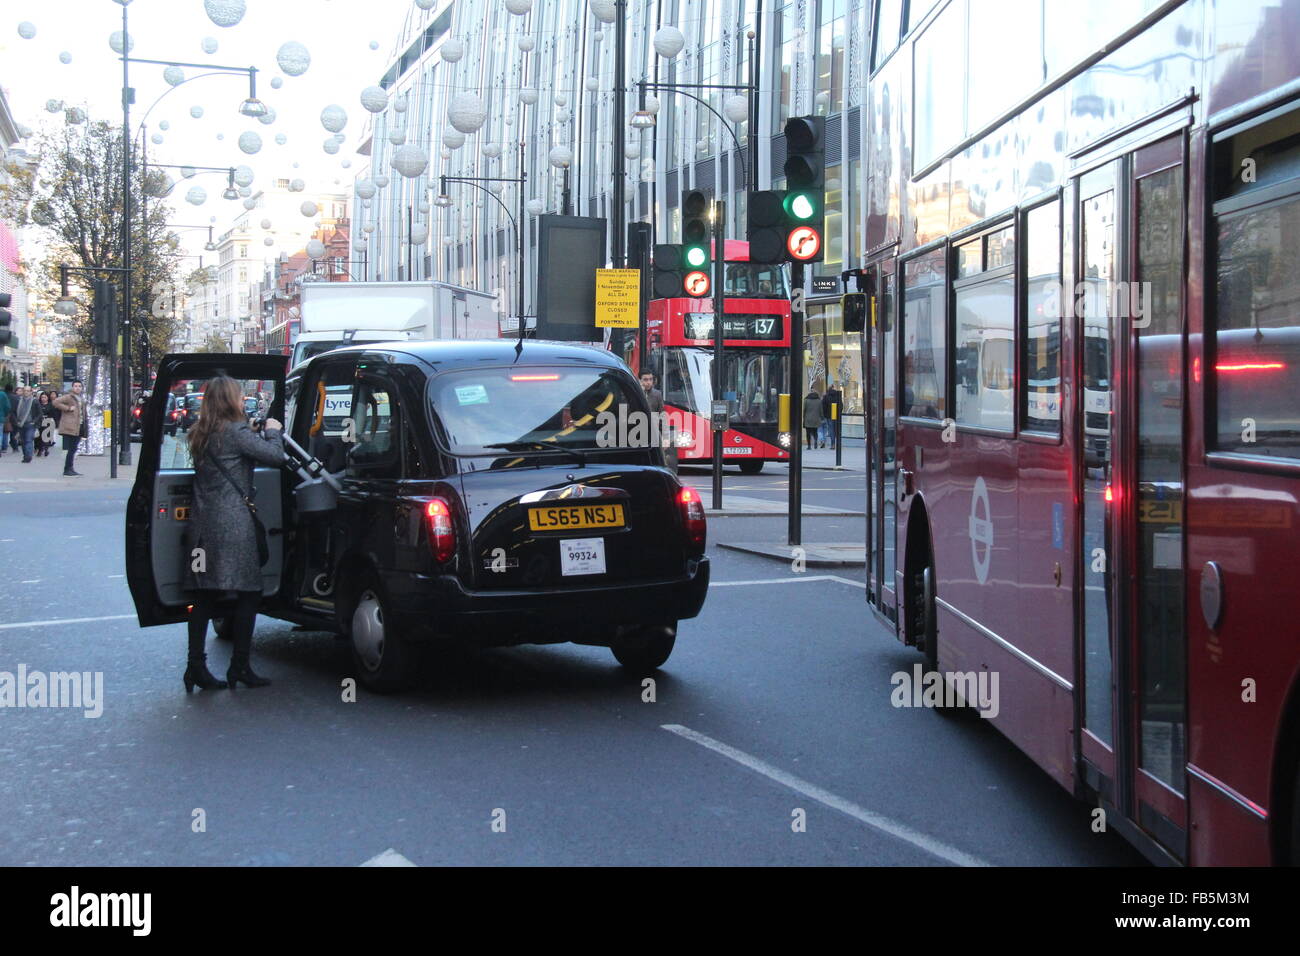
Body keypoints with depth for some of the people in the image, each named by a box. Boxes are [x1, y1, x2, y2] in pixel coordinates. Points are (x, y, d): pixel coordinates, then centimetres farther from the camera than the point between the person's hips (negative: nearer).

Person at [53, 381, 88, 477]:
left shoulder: (82, 400, 21)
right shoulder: (68, 397, -5)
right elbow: (56, 402, -17)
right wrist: (68, 408, -17)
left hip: (78, 428, 8)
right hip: (70, 428, -8)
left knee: (73, 449, 11)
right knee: (71, 449, -10)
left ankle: (69, 469, 17)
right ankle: (67, 470, -6)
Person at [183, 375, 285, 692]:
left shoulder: (200, 435, 14)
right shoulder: (235, 432, -10)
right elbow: (275, 455, -12)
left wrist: (264, 434, 15)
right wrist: (273, 431, 6)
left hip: (203, 522, 8)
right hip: (233, 524, -8)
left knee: (204, 595, 8)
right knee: (248, 593, 0)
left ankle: (196, 666, 7)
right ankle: (239, 668, 0)